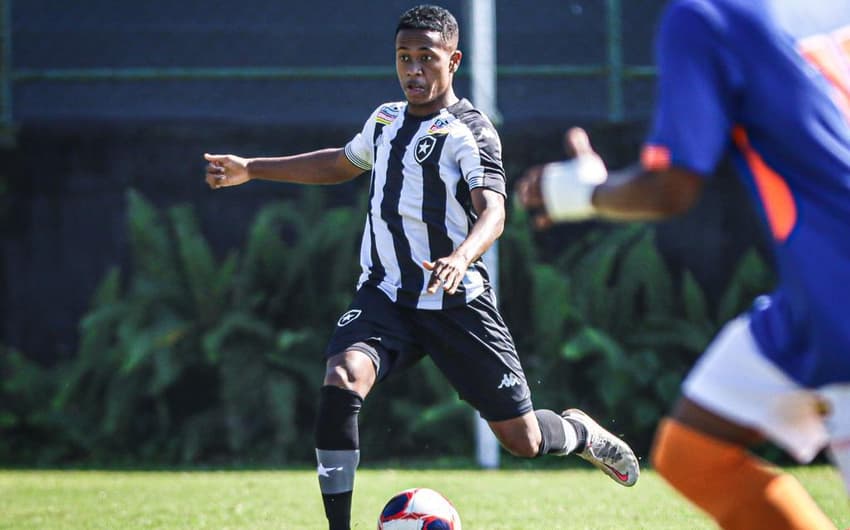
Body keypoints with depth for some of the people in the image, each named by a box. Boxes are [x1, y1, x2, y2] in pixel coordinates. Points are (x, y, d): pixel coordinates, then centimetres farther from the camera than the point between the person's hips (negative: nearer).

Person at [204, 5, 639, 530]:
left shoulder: (469, 131, -9)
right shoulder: (386, 119, 11)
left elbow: (493, 211, -25)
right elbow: (342, 163, 32)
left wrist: (462, 257, -46)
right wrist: (251, 169, 30)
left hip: (458, 302, -4)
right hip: (385, 294, 4)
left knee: (522, 440, 0)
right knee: (341, 383, -27)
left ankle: (580, 432, 38)